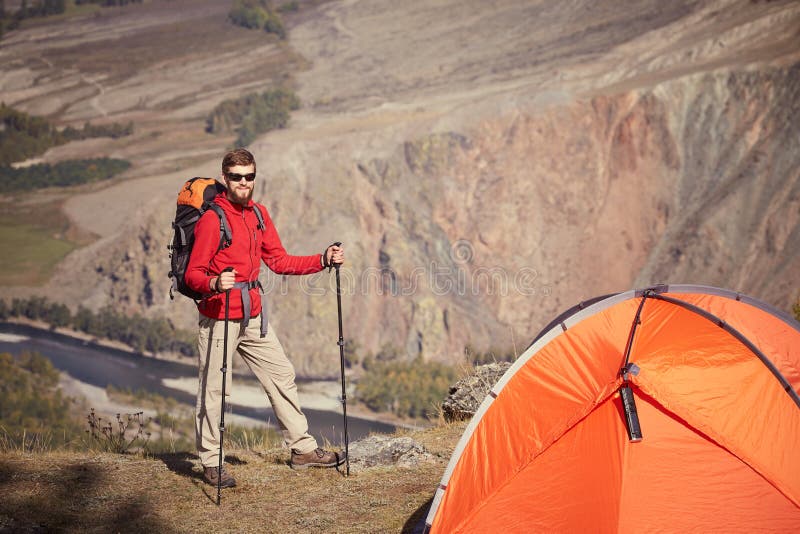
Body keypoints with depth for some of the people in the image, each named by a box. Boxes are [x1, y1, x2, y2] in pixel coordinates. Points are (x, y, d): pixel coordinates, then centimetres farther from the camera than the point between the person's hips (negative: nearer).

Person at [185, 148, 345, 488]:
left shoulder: (259, 214, 10)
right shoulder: (212, 219, -13)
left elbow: (279, 261, 13)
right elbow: (192, 274, -14)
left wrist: (323, 260, 3)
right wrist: (215, 284, -35)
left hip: (253, 316, 7)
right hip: (219, 317, -7)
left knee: (282, 376, 11)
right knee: (214, 389, -1)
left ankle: (302, 448, 21)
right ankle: (211, 462, 12)